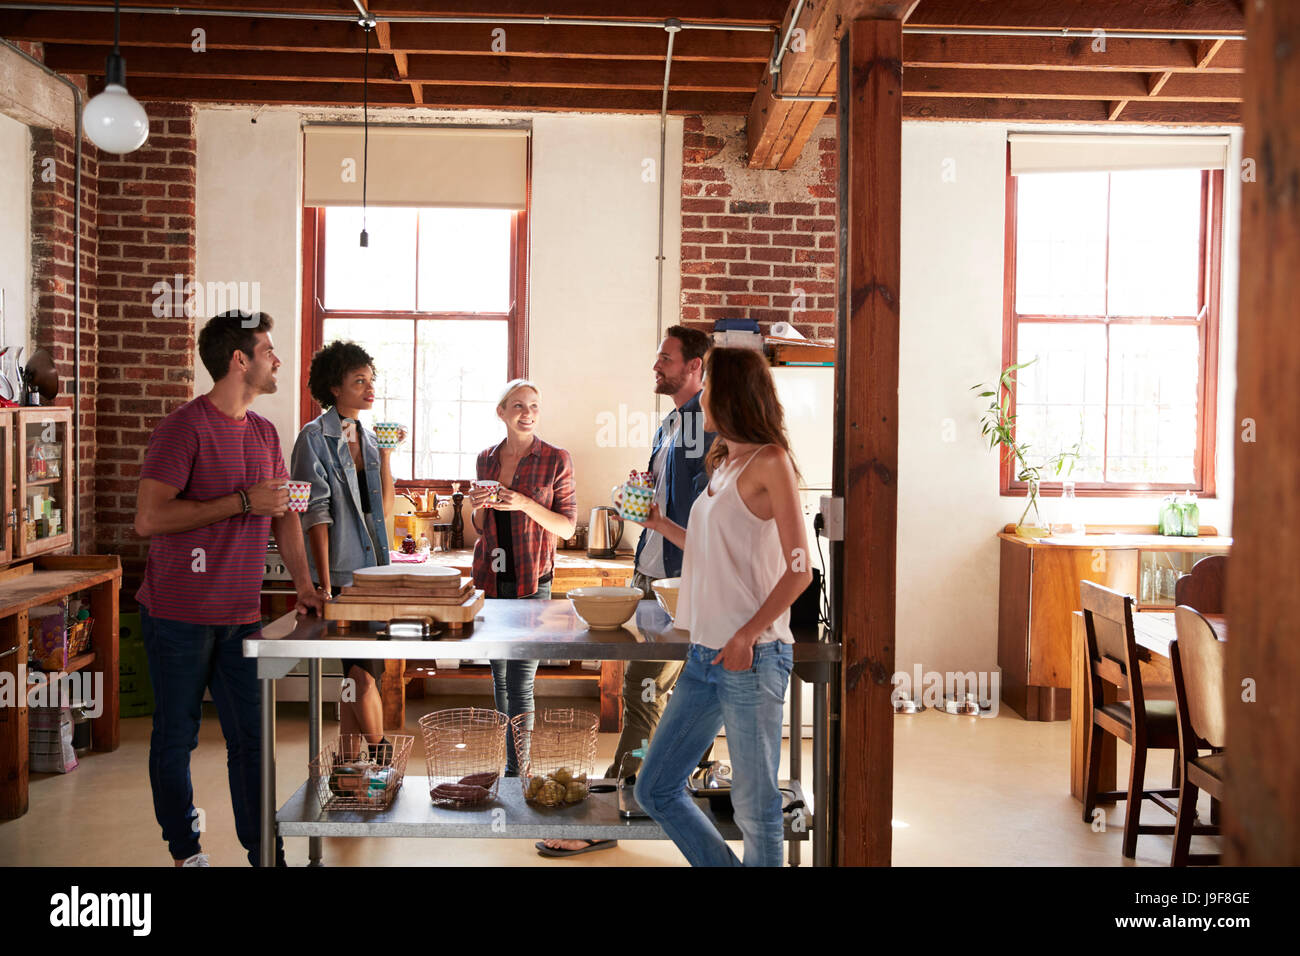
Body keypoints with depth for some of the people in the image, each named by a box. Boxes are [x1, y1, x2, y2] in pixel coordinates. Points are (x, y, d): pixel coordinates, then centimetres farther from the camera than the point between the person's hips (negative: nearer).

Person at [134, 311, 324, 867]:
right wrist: (242, 502, -20)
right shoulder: (184, 427, -12)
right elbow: (149, 519, -21)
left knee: (251, 738, 8)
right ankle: (185, 852, 24)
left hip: (241, 617, 6)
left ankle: (265, 854, 16)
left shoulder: (264, 433, 11)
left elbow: (284, 512, 17)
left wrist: (303, 585, 7)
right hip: (179, 616, -6)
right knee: (176, 737, 8)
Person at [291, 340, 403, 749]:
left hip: (371, 568, 7)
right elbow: (316, 515, -12)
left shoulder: (368, 438, 14)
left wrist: (386, 454, 2)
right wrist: (325, 585, -17)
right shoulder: (315, 437, -7)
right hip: (340, 572, -7)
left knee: (358, 673, 9)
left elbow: (384, 506, 12)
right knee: (363, 673, -6)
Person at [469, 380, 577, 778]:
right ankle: (512, 755, 28)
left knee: (520, 682, -6)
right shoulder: (487, 459, 10)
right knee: (500, 676, 14)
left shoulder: (556, 460, -3)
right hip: (490, 577, 5)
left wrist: (525, 504, -17)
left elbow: (567, 526, -3)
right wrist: (478, 506, -4)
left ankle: (516, 771, 2)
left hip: (531, 580, -5)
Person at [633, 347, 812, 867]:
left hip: (752, 655, -9)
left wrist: (747, 636, -19)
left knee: (754, 805, 0)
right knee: (655, 789, 12)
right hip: (705, 654, 9)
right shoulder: (724, 465, 17)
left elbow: (799, 570, -13)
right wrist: (659, 523, 17)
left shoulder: (770, 462, -8)